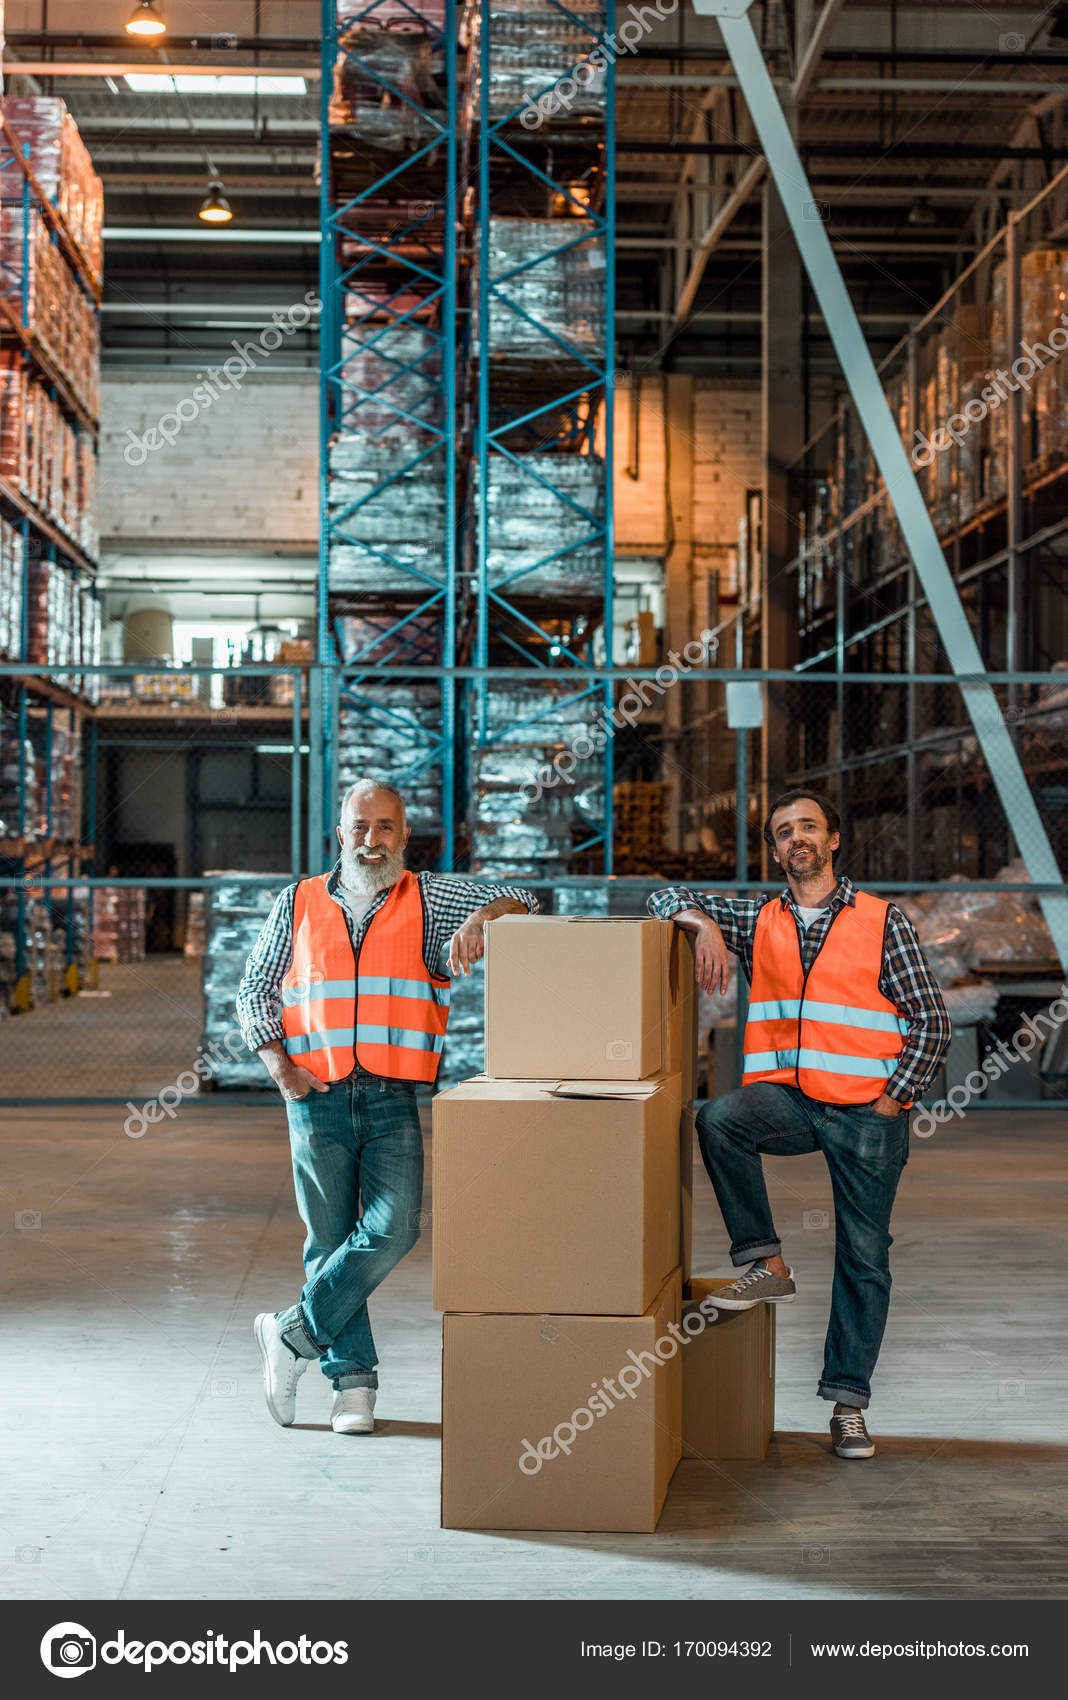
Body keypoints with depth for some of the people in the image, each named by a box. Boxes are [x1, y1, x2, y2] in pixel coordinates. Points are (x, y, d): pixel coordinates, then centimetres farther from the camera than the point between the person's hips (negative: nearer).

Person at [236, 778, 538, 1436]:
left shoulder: (432, 897, 9)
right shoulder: (298, 904, 12)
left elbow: (521, 902, 2)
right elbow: (255, 990, 15)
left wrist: (483, 916, -20)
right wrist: (277, 1061, 0)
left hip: (393, 1097, -1)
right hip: (317, 1095, 1)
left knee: (392, 1228, -15)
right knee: (330, 1240, 2)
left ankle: (294, 1333, 2)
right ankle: (353, 1380, 11)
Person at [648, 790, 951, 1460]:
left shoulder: (883, 921, 2)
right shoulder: (758, 920, 10)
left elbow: (932, 1021, 1)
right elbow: (671, 897, 13)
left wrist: (893, 1100, -6)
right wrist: (705, 924, -9)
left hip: (866, 1109, -2)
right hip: (785, 1097, 2)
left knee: (864, 1257, 1)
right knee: (719, 1118, -30)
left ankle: (849, 1401, 13)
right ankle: (767, 1265, -18)